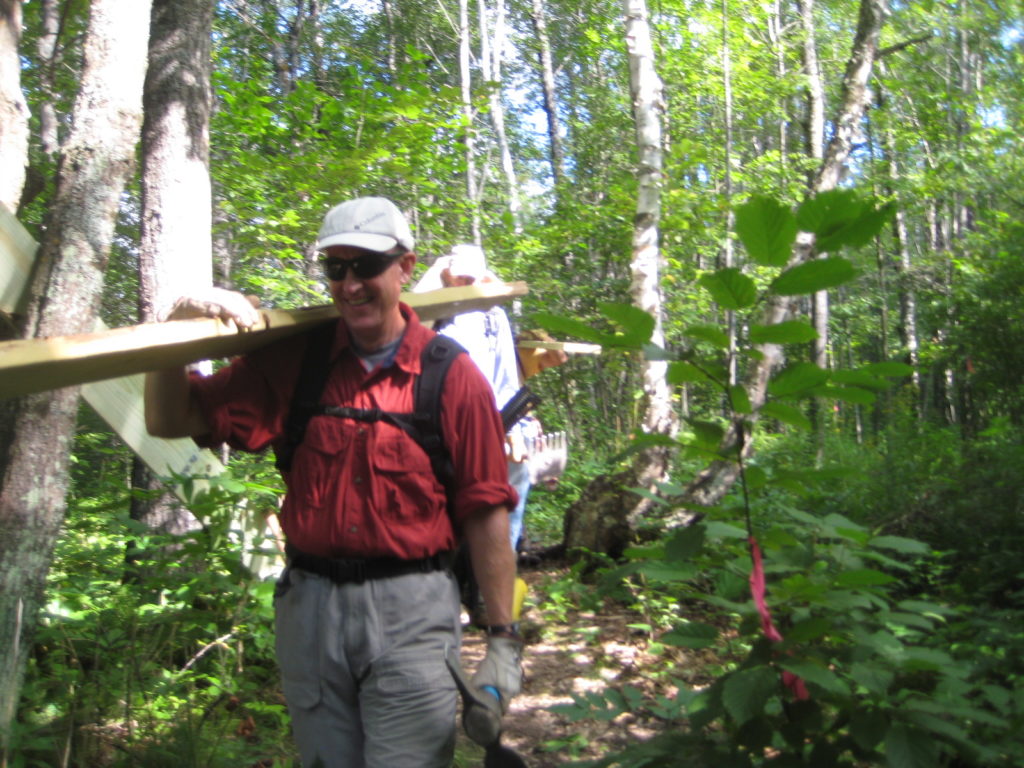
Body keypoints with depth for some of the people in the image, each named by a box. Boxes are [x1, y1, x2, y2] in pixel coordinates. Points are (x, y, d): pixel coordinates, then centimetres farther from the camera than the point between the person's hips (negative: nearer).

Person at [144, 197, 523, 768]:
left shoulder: (453, 375, -5)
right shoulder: (292, 360, 3)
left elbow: (485, 514, -5)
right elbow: (171, 421, 4)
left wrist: (503, 640, -4)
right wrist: (180, 326, -14)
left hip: (411, 612, -3)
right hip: (309, 607, 4)